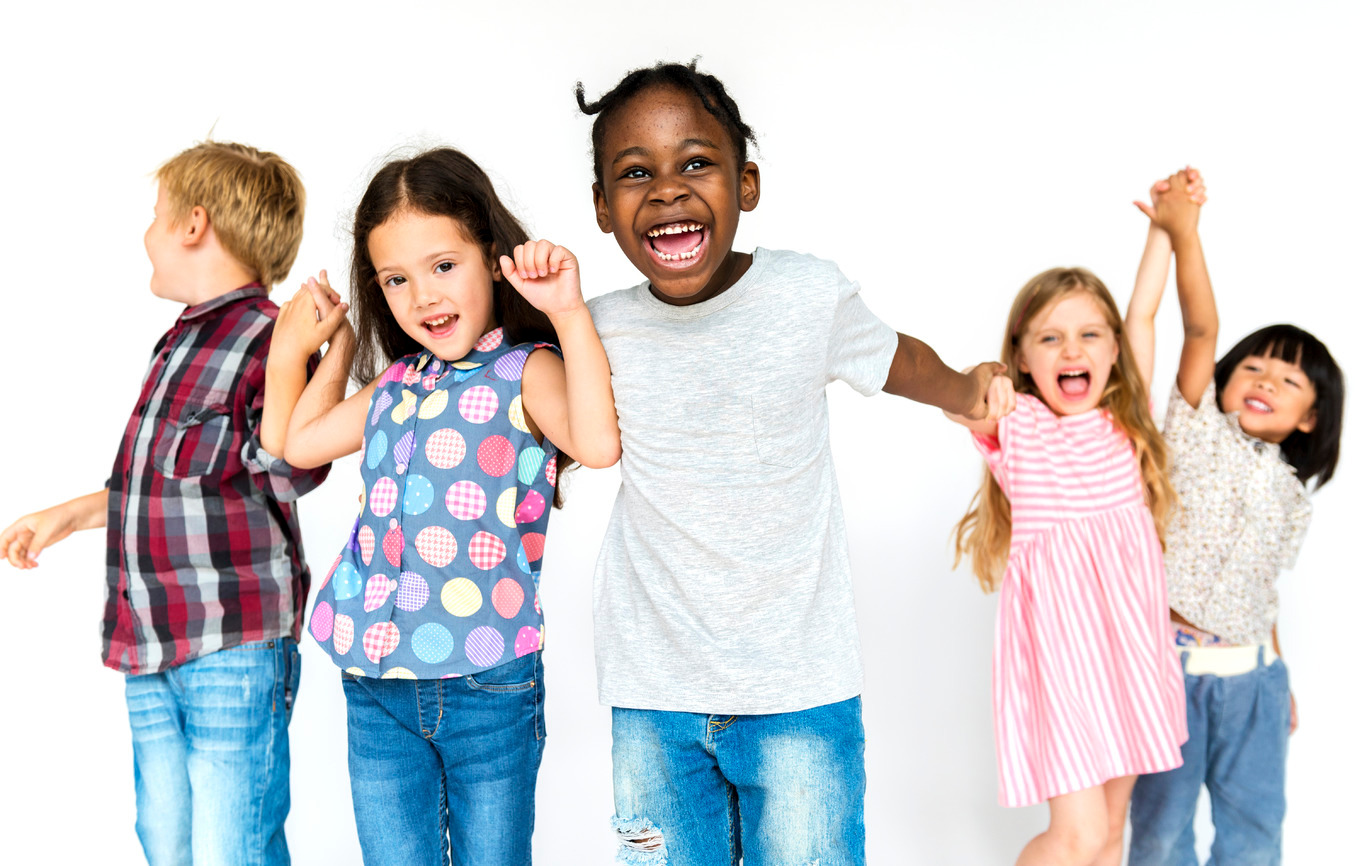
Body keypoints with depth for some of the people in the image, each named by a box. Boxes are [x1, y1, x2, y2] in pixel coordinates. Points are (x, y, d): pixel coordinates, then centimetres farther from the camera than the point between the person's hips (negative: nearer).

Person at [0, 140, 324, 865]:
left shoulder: (268, 339, -12)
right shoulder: (181, 343, 15)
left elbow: (289, 471, -26)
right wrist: (69, 515, 31)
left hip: (235, 647, -9)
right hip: (151, 645, 9)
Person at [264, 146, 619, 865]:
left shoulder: (524, 369, -8)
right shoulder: (394, 383, 11)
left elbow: (598, 444, -29)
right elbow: (297, 442, 26)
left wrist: (569, 313, -29)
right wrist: (332, 339, 22)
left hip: (488, 686, -5)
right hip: (375, 687, 6)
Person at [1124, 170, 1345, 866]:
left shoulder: (1291, 497, 11)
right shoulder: (1198, 432, -3)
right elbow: (1201, 329, -15)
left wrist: (1277, 678, 18)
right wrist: (1182, 232, -24)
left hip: (1251, 671, 5)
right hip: (1174, 658, -5)